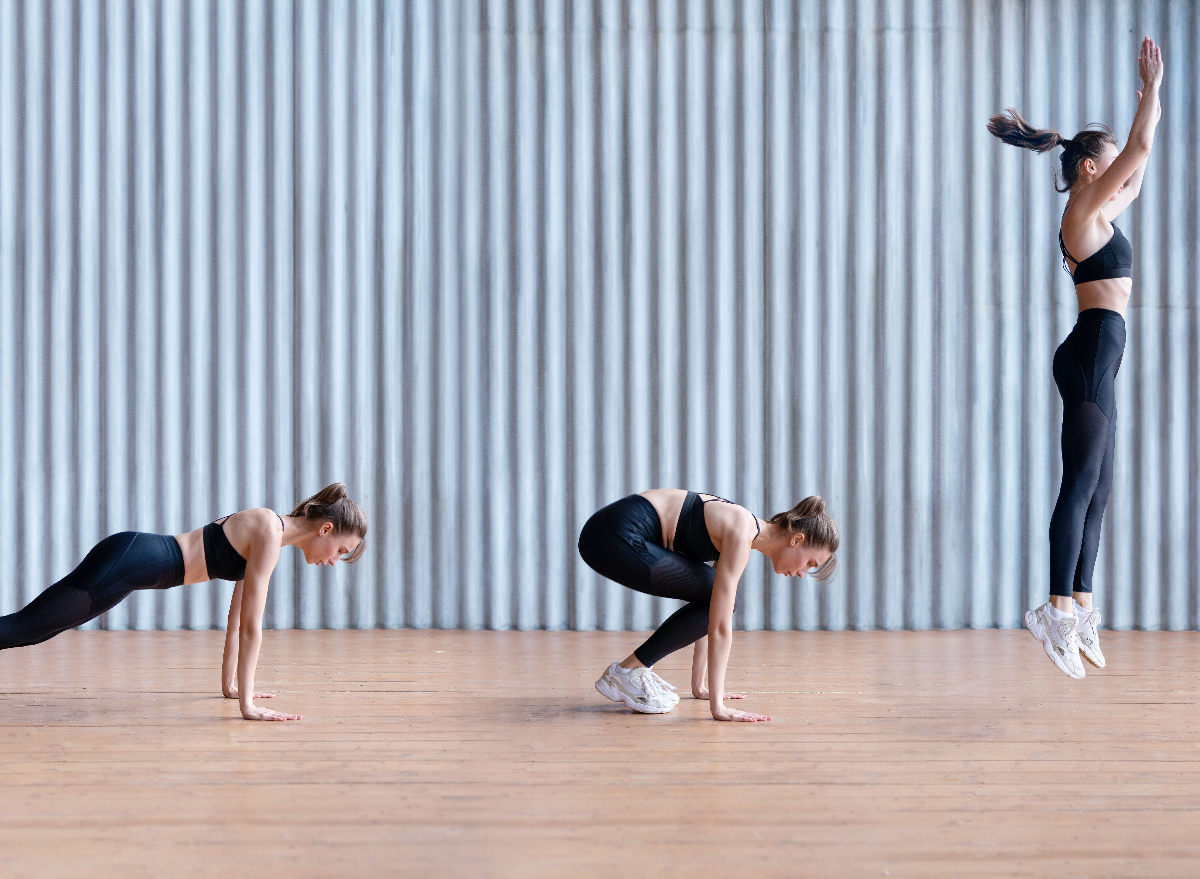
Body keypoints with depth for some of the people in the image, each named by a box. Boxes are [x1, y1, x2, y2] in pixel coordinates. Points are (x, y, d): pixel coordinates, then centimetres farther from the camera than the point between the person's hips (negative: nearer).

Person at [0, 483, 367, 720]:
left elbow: (238, 617, 21)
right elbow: (250, 624, -18)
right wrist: (247, 704, -16)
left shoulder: (268, 534, 13)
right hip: (127, 560, -9)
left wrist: (230, 685, 23)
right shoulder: (269, 534, -15)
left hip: (135, 560, 9)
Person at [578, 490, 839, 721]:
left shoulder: (746, 531, 14)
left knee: (716, 598, 11)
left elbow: (710, 619, 22)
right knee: (717, 600, -6)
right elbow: (720, 626, -17)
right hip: (614, 537, -10)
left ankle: (638, 669, 15)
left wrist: (699, 686, 24)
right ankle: (625, 672, -1)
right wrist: (718, 707, -16)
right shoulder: (742, 535, -13)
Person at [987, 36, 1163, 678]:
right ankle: (1059, 608, -21)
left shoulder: (1098, 212, 20)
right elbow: (1138, 151, -12)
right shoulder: (1084, 209, -7)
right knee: (1084, 479, -16)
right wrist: (1151, 88, -2)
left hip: (1096, 355, 10)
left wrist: (1150, 105, 37)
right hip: (1094, 347, -10)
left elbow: (1138, 175, 35)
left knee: (1096, 486, 8)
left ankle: (1079, 605, 10)